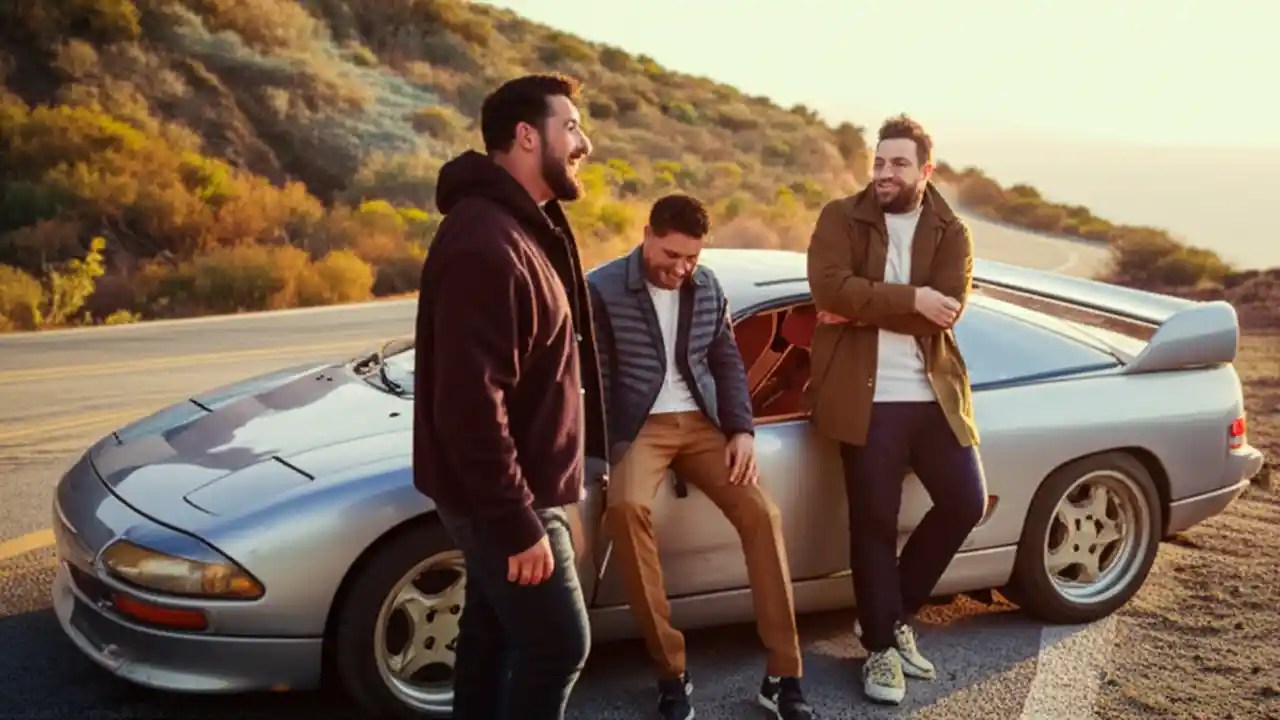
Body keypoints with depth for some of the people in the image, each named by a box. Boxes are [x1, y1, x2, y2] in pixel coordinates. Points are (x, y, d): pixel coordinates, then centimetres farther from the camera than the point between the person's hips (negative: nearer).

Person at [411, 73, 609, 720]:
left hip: (513, 486, 10)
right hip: (502, 496, -10)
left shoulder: (527, 224, 9)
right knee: (558, 644, 1)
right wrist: (518, 522, -25)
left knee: (493, 634, 20)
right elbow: (471, 405, -29)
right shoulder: (487, 244, -25)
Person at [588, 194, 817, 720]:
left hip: (701, 422, 4)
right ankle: (671, 672, -24)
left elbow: (728, 363, 13)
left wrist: (742, 430, -1)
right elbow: (598, 377, -6)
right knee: (625, 506, -34)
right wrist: (610, 451, -15)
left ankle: (782, 676, -9)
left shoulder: (708, 288, 8)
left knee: (760, 512, -17)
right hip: (641, 426, -4)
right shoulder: (604, 289, -5)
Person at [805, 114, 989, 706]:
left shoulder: (951, 233, 7)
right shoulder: (841, 218, 1)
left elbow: (947, 310, -10)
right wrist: (910, 299, -17)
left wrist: (865, 309, -15)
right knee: (874, 521, 1)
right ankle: (881, 647, 17)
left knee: (966, 502, 4)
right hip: (867, 398, -3)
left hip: (934, 394, 3)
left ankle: (894, 614, 24)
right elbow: (828, 286, -17)